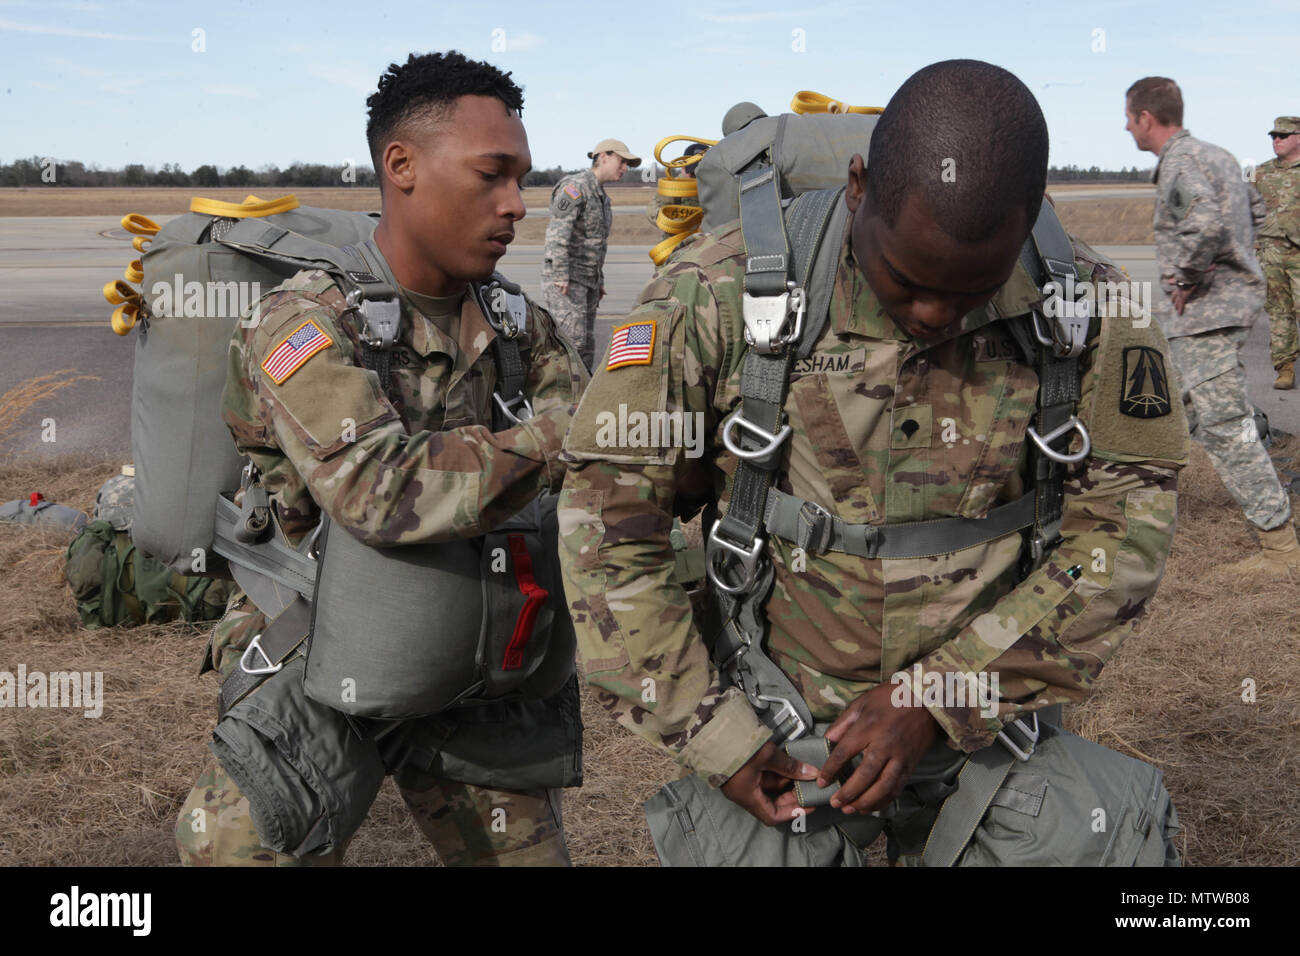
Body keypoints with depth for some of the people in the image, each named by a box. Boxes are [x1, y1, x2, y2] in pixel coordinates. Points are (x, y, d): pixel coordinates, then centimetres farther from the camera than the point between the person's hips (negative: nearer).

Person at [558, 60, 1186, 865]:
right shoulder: (722, 294, -18)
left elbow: (1126, 526, -9)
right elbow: (606, 511, -13)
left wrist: (939, 699, -16)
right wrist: (710, 733, -13)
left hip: (987, 730, 2)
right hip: (775, 740, -1)